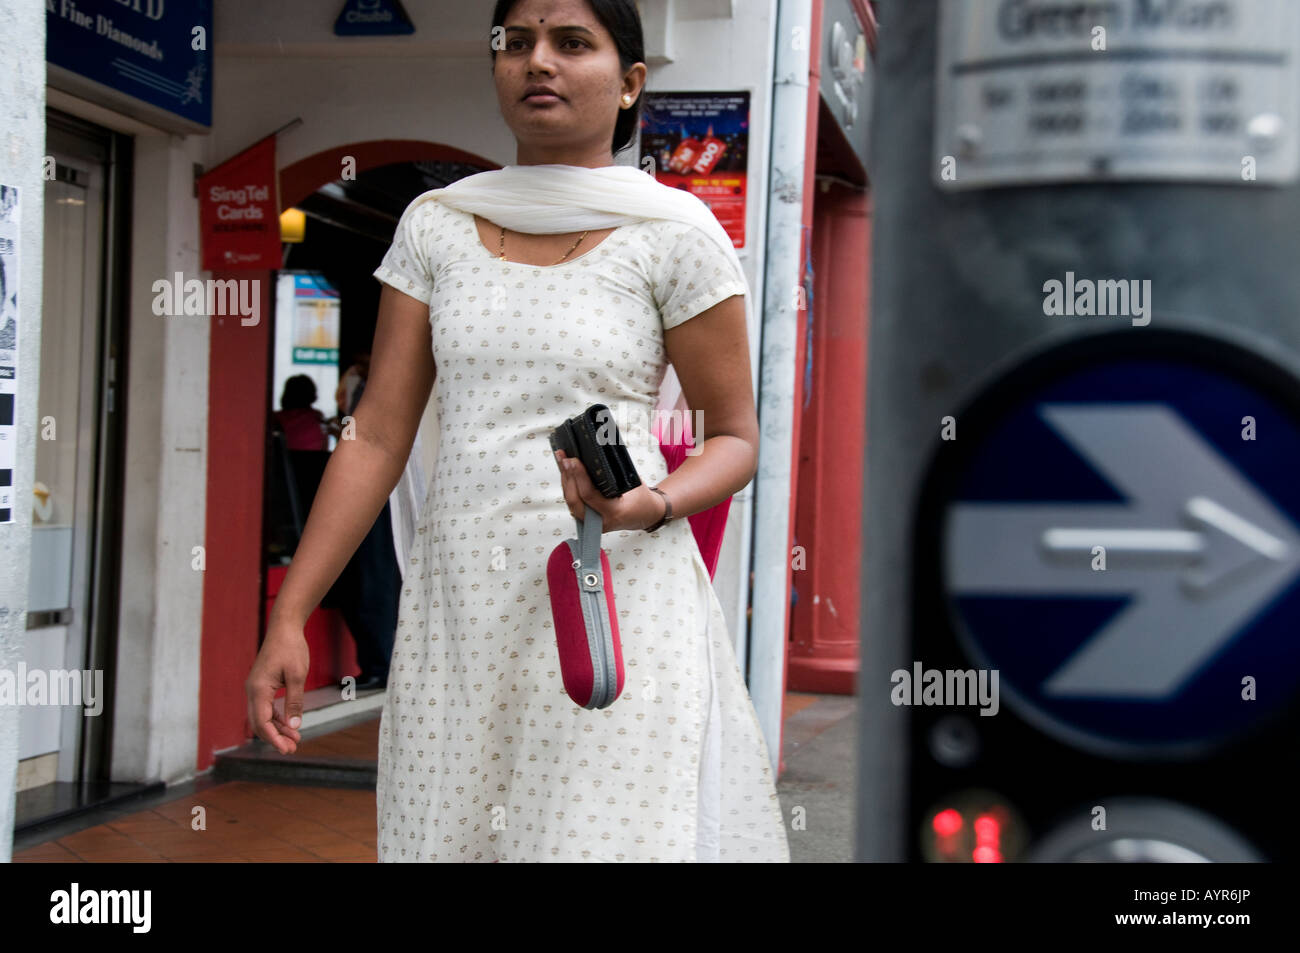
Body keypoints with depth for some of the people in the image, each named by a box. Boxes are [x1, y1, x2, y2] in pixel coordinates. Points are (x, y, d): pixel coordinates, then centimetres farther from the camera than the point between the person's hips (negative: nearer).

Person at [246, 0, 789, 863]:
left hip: (614, 599, -3)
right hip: (456, 601, 3)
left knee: (610, 834, -8)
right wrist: (288, 618, 2)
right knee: (446, 832, 6)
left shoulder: (673, 232, -1)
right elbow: (379, 437, 7)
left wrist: (651, 504, -18)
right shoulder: (436, 224, 9)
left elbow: (735, 436, 4)